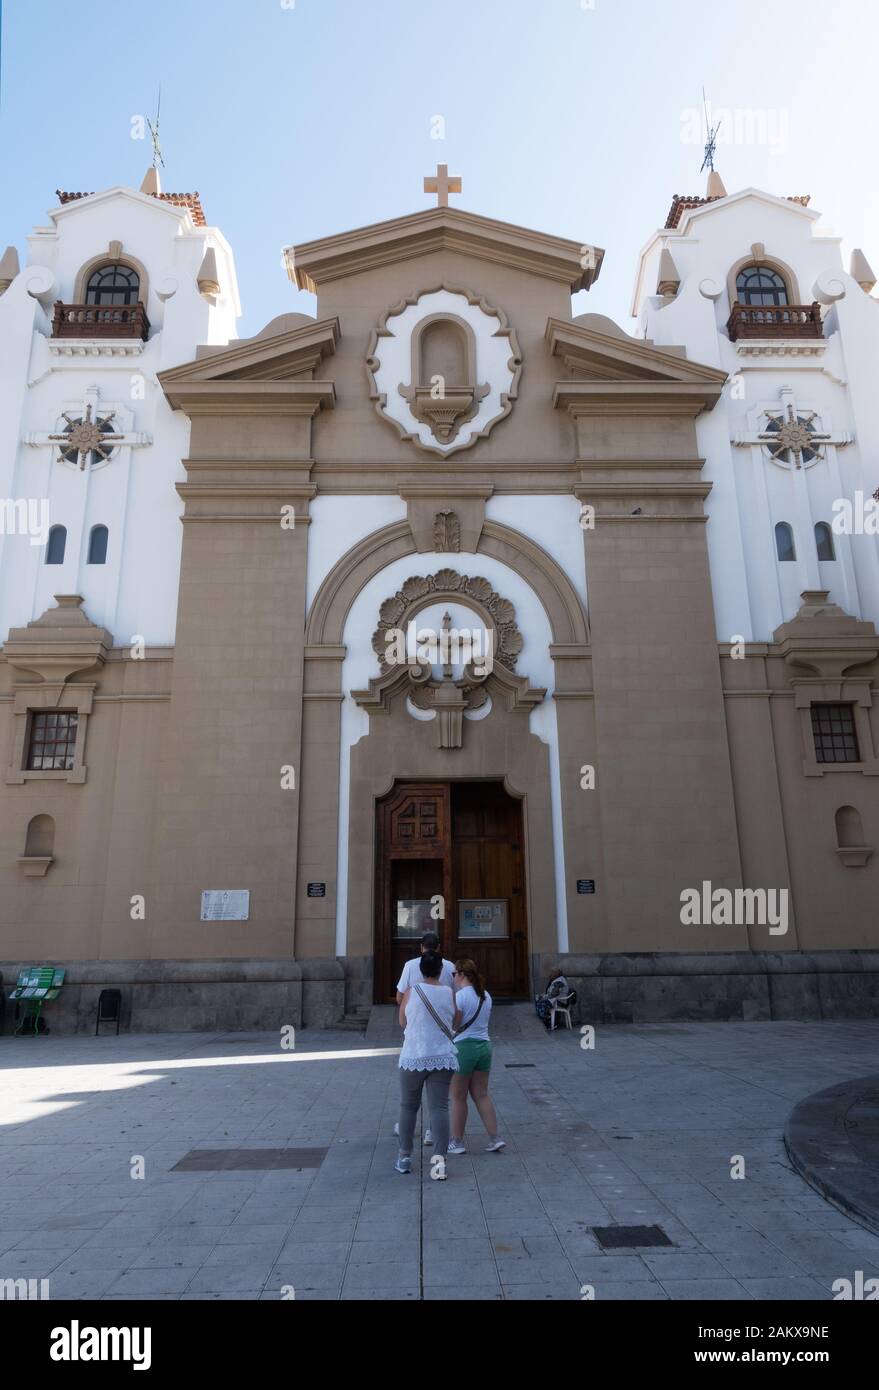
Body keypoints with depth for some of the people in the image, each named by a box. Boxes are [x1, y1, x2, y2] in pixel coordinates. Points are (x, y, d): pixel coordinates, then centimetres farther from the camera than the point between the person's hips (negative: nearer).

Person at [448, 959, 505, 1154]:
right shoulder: (486, 995, 8)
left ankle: (457, 1141, 16)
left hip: (463, 1047, -7)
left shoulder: (460, 996, -15)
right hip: (484, 1045, 7)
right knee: (481, 1095, 14)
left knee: (458, 1097, 6)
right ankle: (495, 1138, 12)